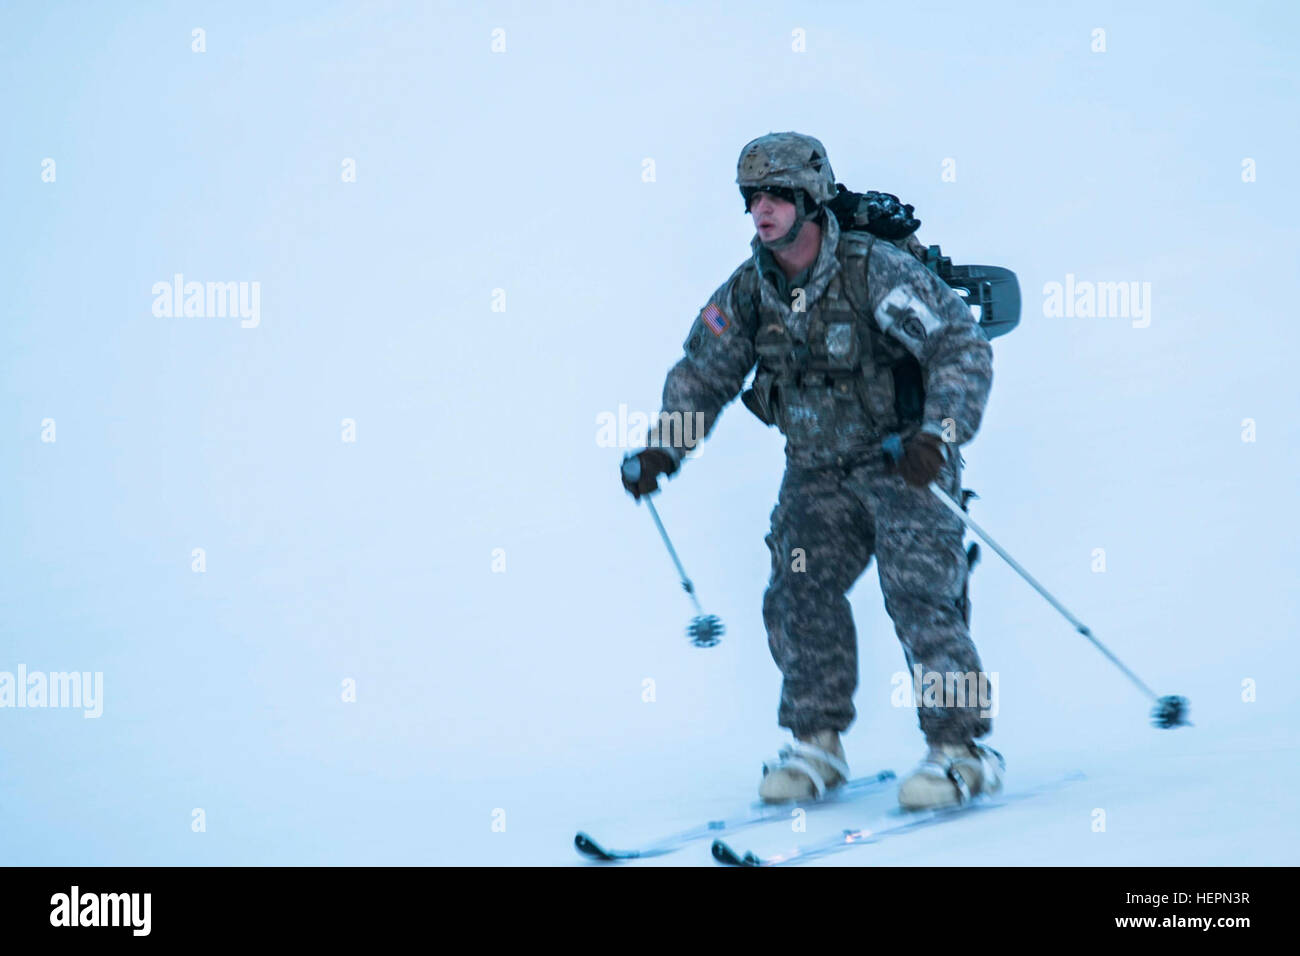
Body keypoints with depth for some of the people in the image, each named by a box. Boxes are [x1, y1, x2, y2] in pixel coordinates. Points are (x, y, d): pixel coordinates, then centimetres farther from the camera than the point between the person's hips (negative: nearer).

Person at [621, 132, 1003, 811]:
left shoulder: (876, 270, -20)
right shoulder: (748, 291, -2)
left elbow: (962, 346, -22)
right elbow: (702, 374, 13)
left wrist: (938, 435, -34)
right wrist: (663, 448, -2)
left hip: (903, 464, -5)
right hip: (817, 470, 5)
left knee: (917, 594, -17)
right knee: (800, 591, -9)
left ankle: (961, 750, -12)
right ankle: (816, 744, 4)